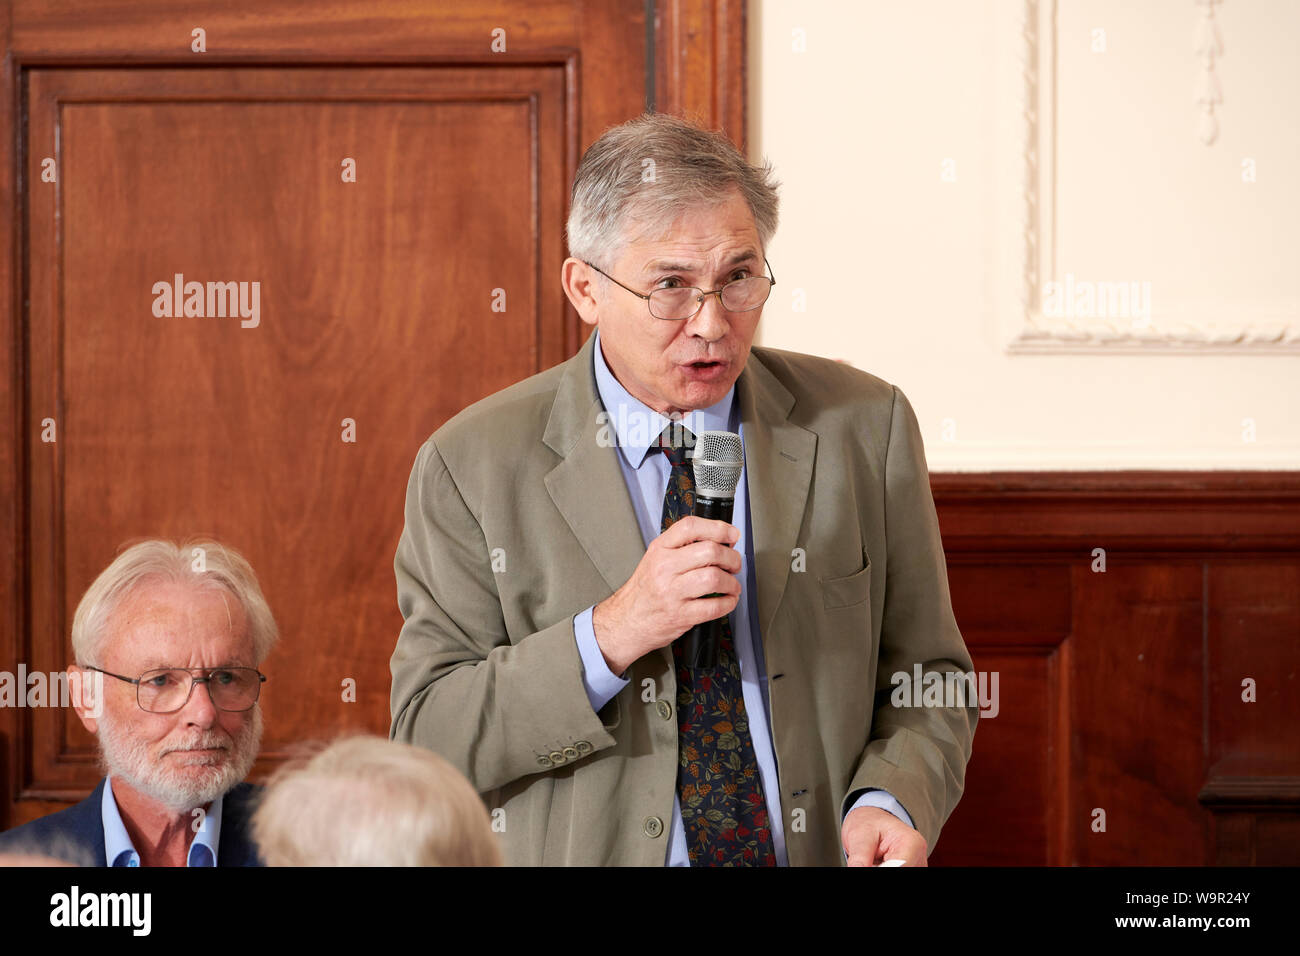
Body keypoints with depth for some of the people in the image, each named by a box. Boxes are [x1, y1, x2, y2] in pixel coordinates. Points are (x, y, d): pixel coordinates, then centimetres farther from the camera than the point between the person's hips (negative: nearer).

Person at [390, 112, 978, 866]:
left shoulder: (867, 429, 4)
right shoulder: (472, 466, -2)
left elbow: (929, 680, 10)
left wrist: (892, 802, -8)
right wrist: (609, 635, -17)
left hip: (822, 853, 1)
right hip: (585, 854, -1)